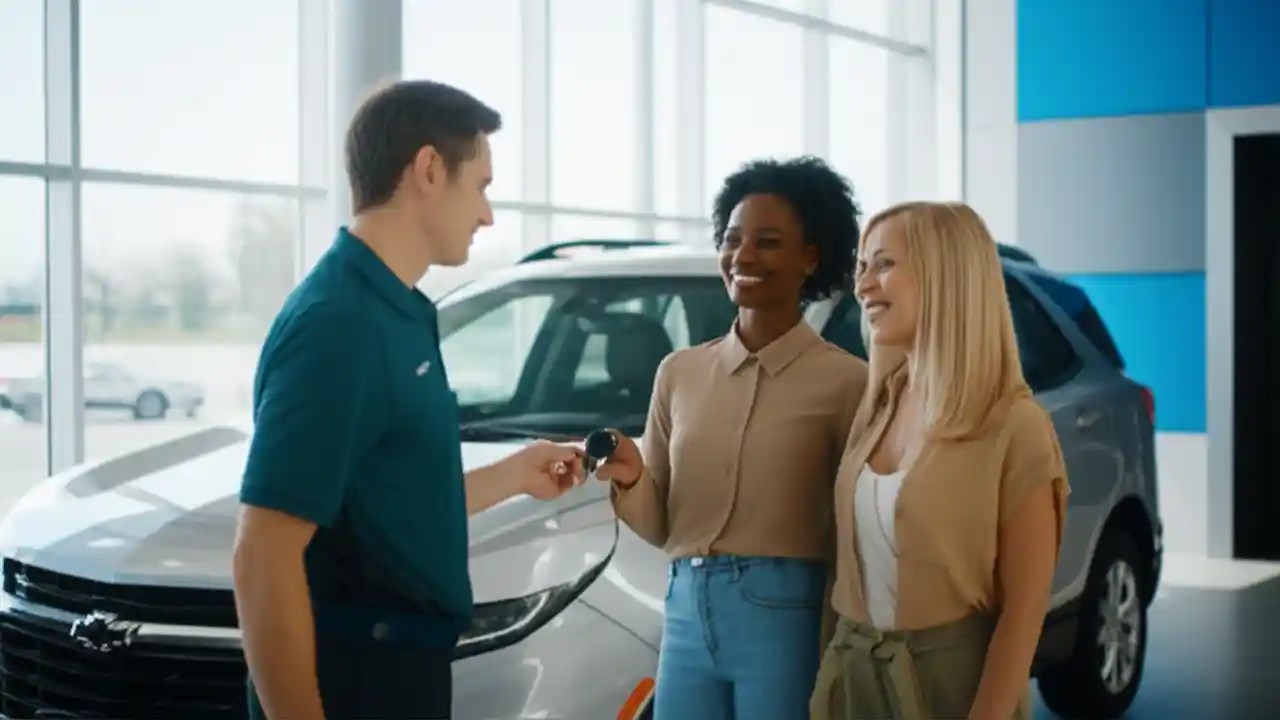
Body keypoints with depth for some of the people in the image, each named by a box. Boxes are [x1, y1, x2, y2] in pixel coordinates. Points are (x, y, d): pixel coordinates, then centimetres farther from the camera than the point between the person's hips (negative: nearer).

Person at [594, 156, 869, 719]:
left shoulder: (844, 380, -4)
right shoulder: (679, 371, 10)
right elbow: (660, 526, 12)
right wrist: (630, 482, -8)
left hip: (788, 616, -4)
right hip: (688, 613, 4)